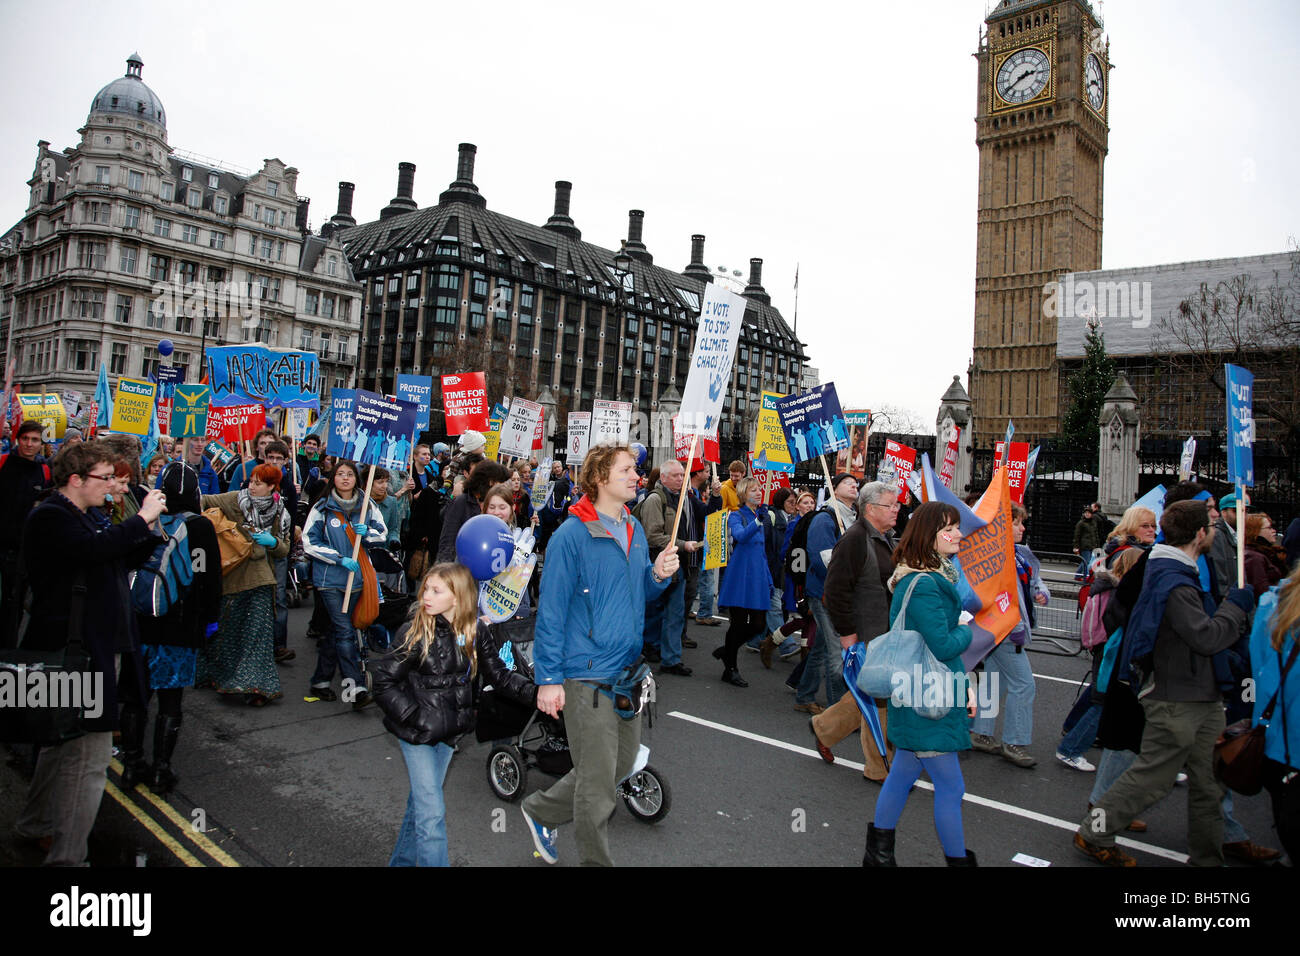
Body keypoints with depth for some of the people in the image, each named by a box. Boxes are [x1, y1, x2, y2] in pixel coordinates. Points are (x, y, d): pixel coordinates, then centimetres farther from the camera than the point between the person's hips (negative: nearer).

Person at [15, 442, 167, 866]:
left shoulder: (78, 516, 19)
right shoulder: (50, 517, -14)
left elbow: (125, 560, 21)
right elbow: (94, 548, -33)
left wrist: (149, 527, 5)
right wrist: (141, 518, -22)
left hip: (92, 648, 11)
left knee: (65, 742, 23)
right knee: (89, 755, -9)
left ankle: (34, 826, 40)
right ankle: (66, 856, -1)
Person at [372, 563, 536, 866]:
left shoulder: (477, 632, -6)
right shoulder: (416, 632, -17)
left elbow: (498, 675, -3)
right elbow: (384, 680, -13)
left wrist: (536, 692, -16)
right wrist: (413, 716, -19)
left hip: (449, 732, 5)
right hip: (418, 734, -4)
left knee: (421, 801, 22)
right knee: (432, 812, -5)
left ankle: (402, 860, 42)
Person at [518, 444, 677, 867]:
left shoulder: (635, 530, 7)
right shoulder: (571, 535, -15)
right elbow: (551, 610, -14)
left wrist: (658, 574, -5)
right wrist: (548, 678, -14)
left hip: (628, 671, 8)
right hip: (587, 676, -8)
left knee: (622, 763, 20)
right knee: (598, 783, 4)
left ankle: (541, 811, 38)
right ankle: (596, 859, 28)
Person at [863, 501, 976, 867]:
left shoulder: (937, 575, 10)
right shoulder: (923, 585, -23)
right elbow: (942, 647, -24)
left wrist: (963, 686, 12)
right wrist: (968, 631, -5)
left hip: (915, 694, 10)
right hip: (925, 699, -10)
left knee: (904, 771, 19)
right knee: (950, 788, 2)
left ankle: (878, 851, 33)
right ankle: (958, 858, 17)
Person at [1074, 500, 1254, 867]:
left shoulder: (1178, 573, 11)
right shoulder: (1173, 583, -23)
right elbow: (1207, 638, -27)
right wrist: (1237, 604, -14)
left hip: (1200, 698, 10)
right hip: (1175, 701, -10)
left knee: (1207, 780, 16)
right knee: (1151, 777, 1)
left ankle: (1208, 856, 29)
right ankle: (1093, 835, 15)